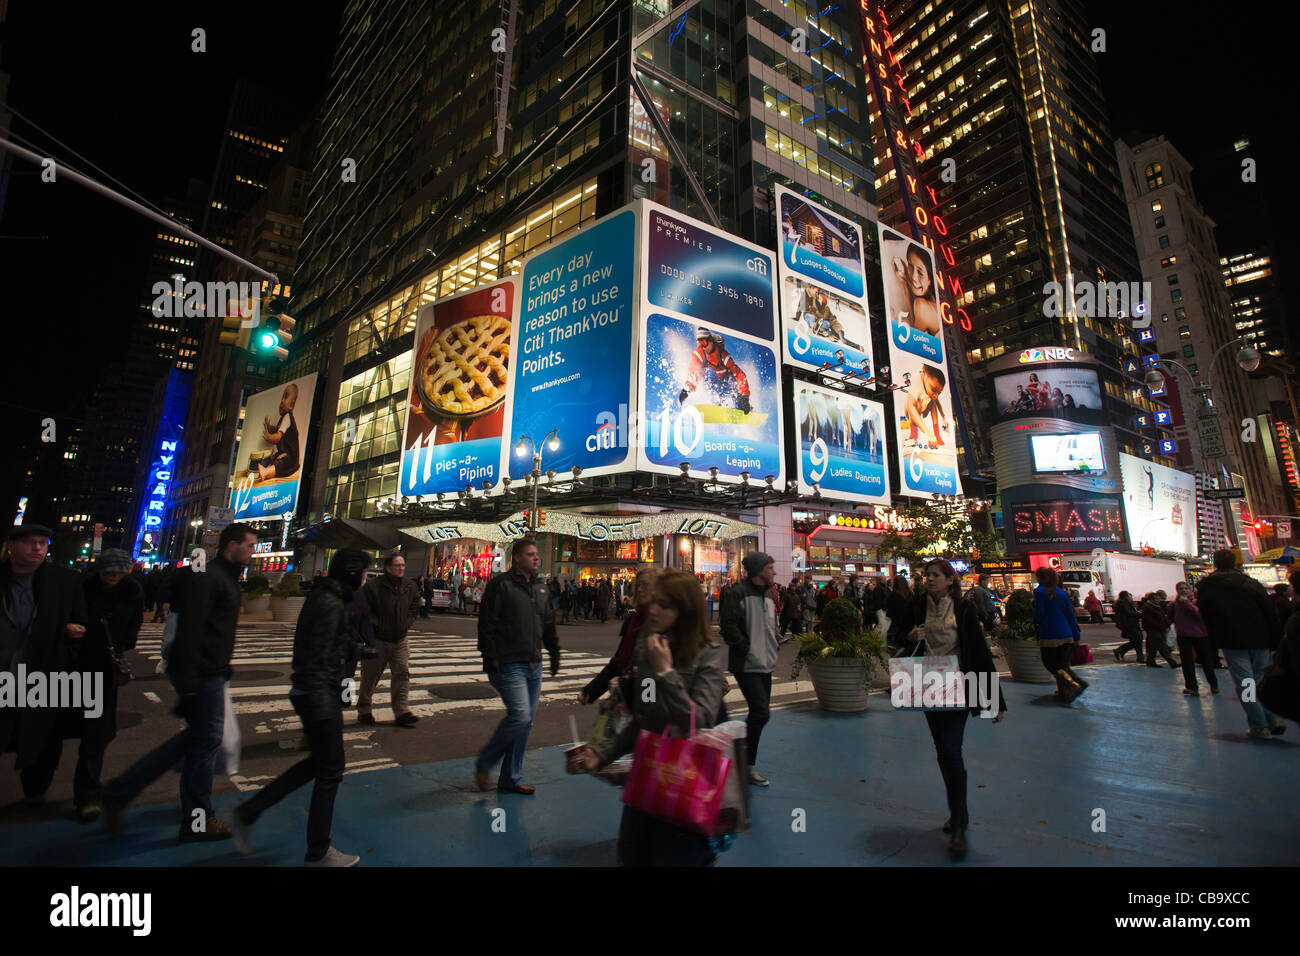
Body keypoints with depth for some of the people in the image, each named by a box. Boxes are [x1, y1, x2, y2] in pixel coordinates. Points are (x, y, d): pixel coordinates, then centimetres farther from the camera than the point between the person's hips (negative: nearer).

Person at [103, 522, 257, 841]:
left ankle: (119, 792, 26)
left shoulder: (226, 578, 14)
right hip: (201, 675, -10)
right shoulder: (208, 578, -18)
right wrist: (188, 686, -24)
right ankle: (197, 823, 18)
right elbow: (190, 631, -24)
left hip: (211, 673, 10)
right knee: (205, 740, 2)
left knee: (198, 737, 17)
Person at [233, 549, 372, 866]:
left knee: (319, 762, 21)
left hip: (311, 693, 10)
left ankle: (249, 812, 27)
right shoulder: (330, 606, -21)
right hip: (320, 696, -10)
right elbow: (319, 658, -24)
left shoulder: (320, 598, 11)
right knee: (330, 769, 3)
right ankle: (318, 853, 18)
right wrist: (321, 707, -22)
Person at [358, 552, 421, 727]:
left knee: (403, 673, -3)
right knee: (370, 675, 9)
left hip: (400, 640, 4)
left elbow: (415, 607, 16)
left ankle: (402, 711, 2)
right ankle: (364, 710, 28)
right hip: (377, 640, -4)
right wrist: (377, 625, -12)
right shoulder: (373, 586, -11)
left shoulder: (410, 587, 4)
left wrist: (406, 624, 4)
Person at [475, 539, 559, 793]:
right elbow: (487, 624, -12)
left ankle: (511, 779, 23)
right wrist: (490, 659, -16)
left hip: (534, 666, 7)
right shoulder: (501, 584, -8)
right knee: (519, 716, -12)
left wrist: (554, 653, 19)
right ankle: (483, 764, 11)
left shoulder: (541, 588, 14)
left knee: (526, 721, 10)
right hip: (509, 665, -7)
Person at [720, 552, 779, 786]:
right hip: (747, 665, -9)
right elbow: (728, 624, -21)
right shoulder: (739, 592, -14)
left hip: (765, 664, 9)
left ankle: (747, 763, 27)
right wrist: (746, 647, -17)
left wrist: (771, 650, 15)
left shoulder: (769, 593, 13)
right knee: (761, 712, -13)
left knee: (759, 714, 13)